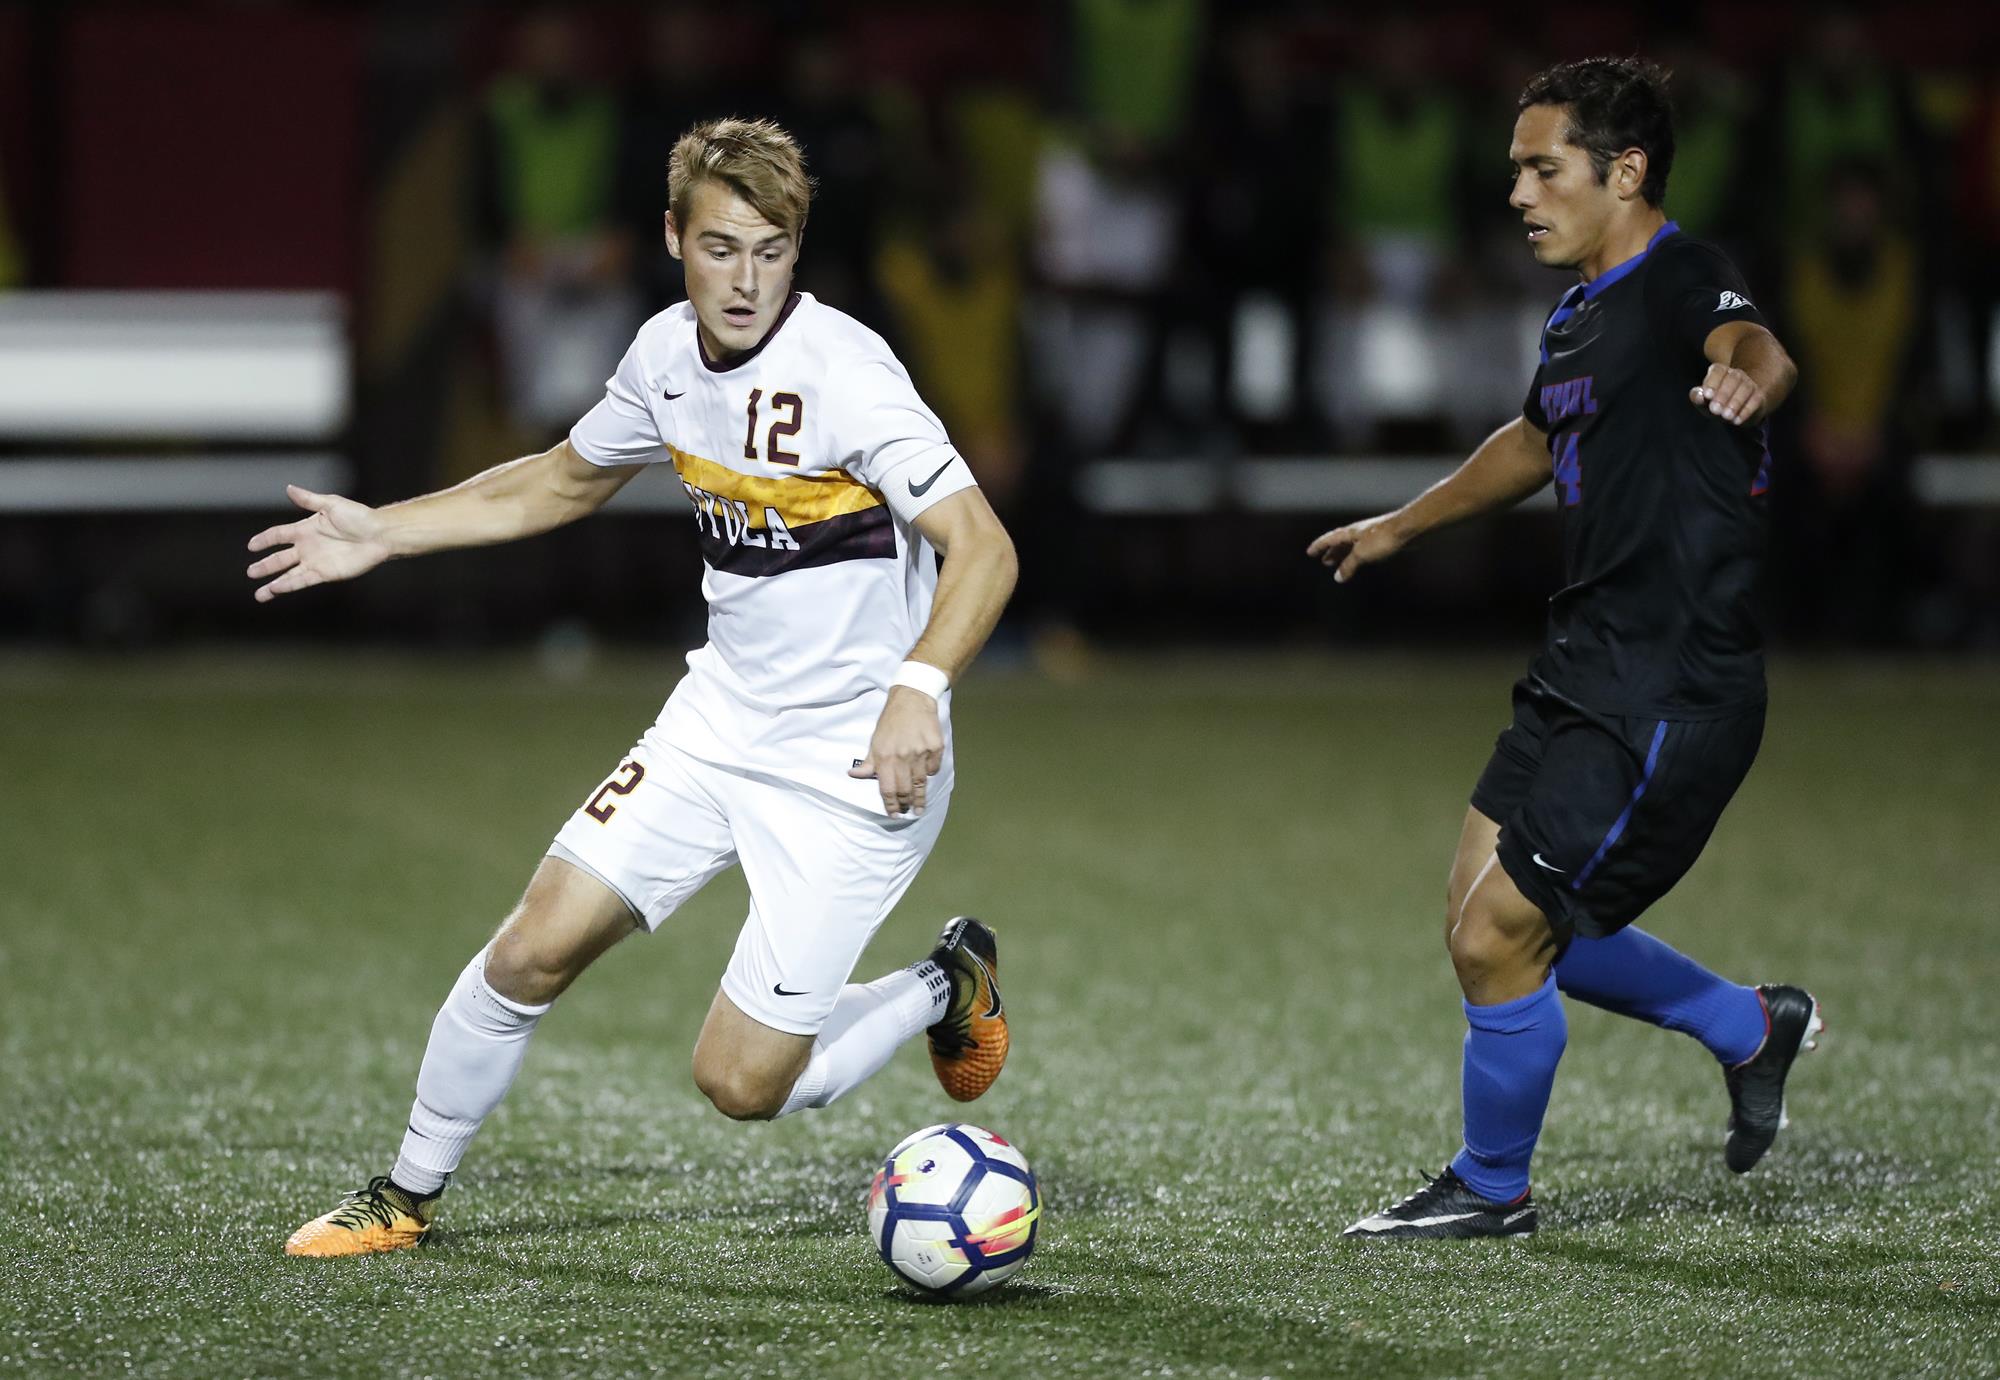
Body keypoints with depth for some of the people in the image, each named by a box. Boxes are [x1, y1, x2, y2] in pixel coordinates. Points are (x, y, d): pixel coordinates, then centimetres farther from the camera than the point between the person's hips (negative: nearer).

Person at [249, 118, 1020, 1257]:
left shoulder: (845, 373, -22)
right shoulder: (670, 352, 0)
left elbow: (983, 548, -24)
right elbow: (565, 482, 20)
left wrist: (919, 688, -39)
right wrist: (383, 533, 16)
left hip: (859, 764, -6)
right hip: (721, 720, 6)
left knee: (743, 1084, -6)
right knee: (533, 954, -1)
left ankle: (948, 988, 21)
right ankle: (409, 1196, 20)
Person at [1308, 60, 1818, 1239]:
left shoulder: (1681, 282, -16)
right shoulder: (1583, 313, 12)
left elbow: (1757, 347, -40)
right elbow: (1540, 441, 32)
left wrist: (1746, 375, -65)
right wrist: (1402, 527, 45)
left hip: (1670, 697, -10)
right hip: (1585, 673, 10)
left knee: (1496, 938, -5)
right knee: (1491, 922, 15)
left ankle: (1493, 1189, 19)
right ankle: (1752, 1028, 32)